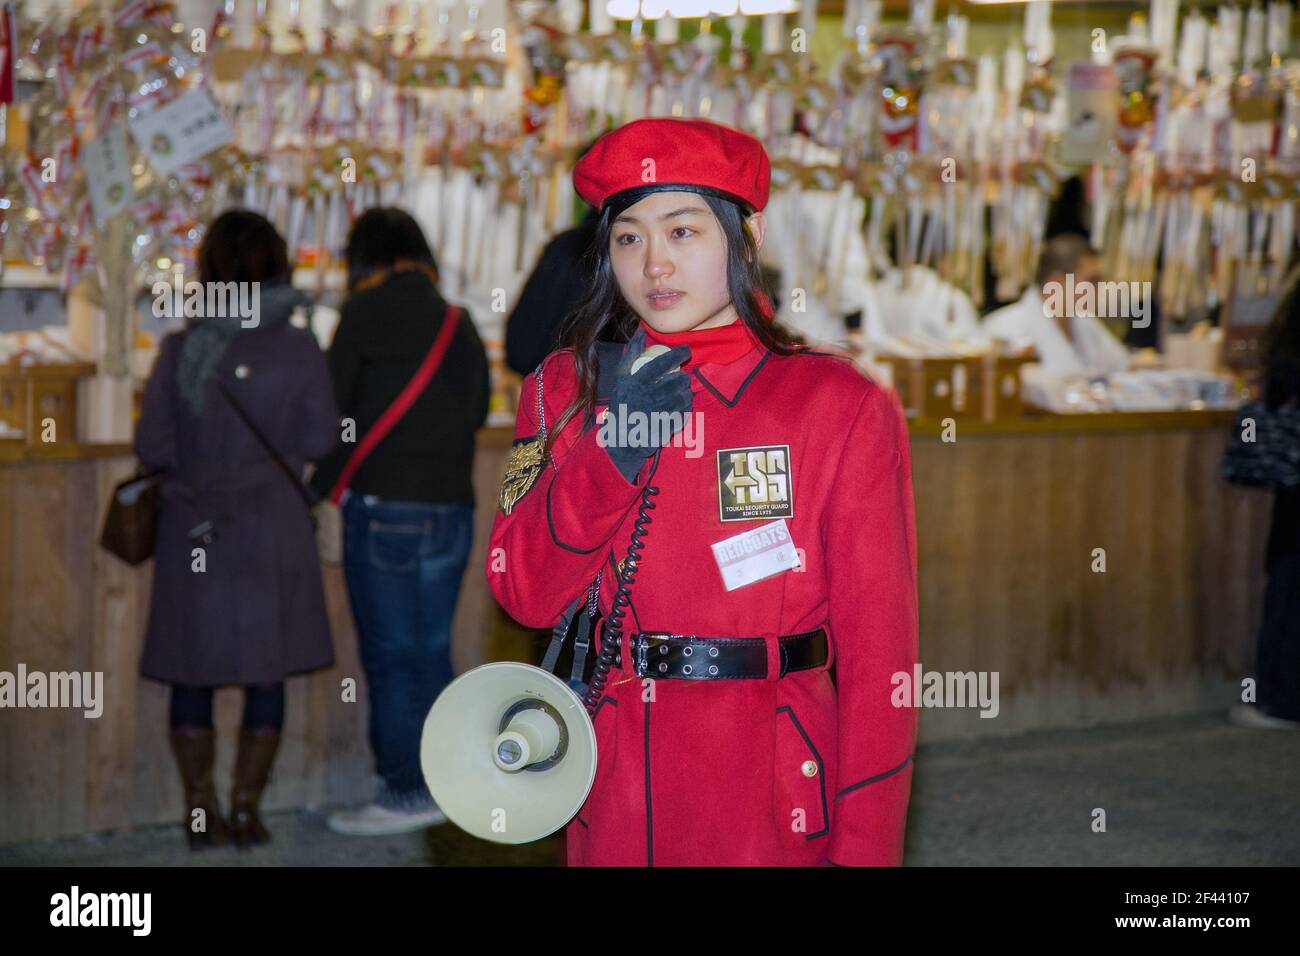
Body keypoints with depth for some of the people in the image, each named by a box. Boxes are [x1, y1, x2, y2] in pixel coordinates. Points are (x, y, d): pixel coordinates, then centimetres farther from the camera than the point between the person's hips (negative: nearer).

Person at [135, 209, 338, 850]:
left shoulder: (180, 348, -5)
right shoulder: (299, 349, -6)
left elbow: (152, 447, -6)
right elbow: (320, 442, -3)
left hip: (194, 532, 0)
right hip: (271, 531, 0)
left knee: (192, 675, 10)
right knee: (266, 675, 10)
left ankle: (201, 812, 14)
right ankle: (246, 809, 12)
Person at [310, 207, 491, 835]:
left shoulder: (369, 311, -6)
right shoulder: (459, 323, 11)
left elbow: (332, 405, -3)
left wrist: (319, 484, 10)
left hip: (386, 507, -6)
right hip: (452, 508, 6)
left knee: (390, 655, 0)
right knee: (431, 652, 13)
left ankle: (406, 791, 2)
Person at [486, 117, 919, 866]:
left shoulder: (842, 405, -4)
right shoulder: (568, 390, 5)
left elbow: (878, 647, -7)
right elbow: (527, 594, -5)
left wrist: (863, 847, -13)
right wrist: (613, 445, -18)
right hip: (617, 803, 3)